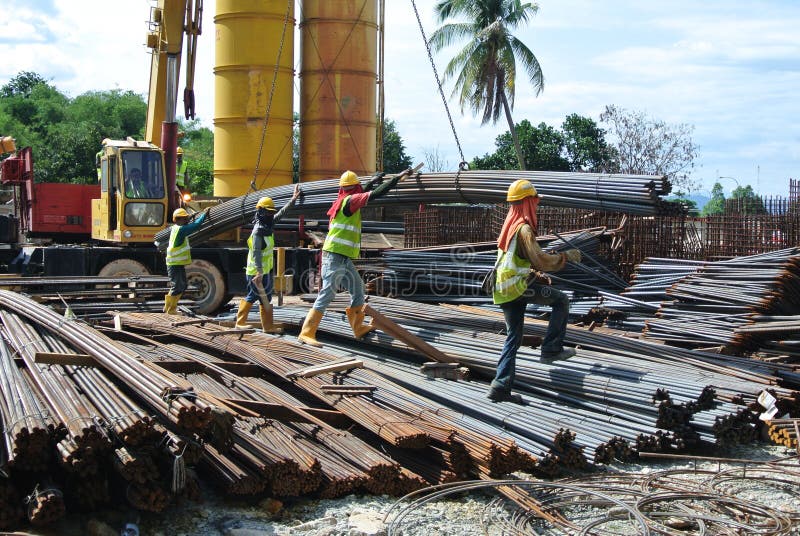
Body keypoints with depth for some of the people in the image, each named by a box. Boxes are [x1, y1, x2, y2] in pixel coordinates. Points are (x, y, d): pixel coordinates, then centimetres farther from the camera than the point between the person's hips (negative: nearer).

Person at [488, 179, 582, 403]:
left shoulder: (509, 225, 18)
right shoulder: (524, 229, -13)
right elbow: (540, 260, -20)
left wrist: (537, 276, 23)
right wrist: (567, 256, -7)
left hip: (504, 290, 9)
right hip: (517, 286, -9)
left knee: (513, 337, 10)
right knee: (561, 300, 2)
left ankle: (500, 387, 5)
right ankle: (551, 349, 1)